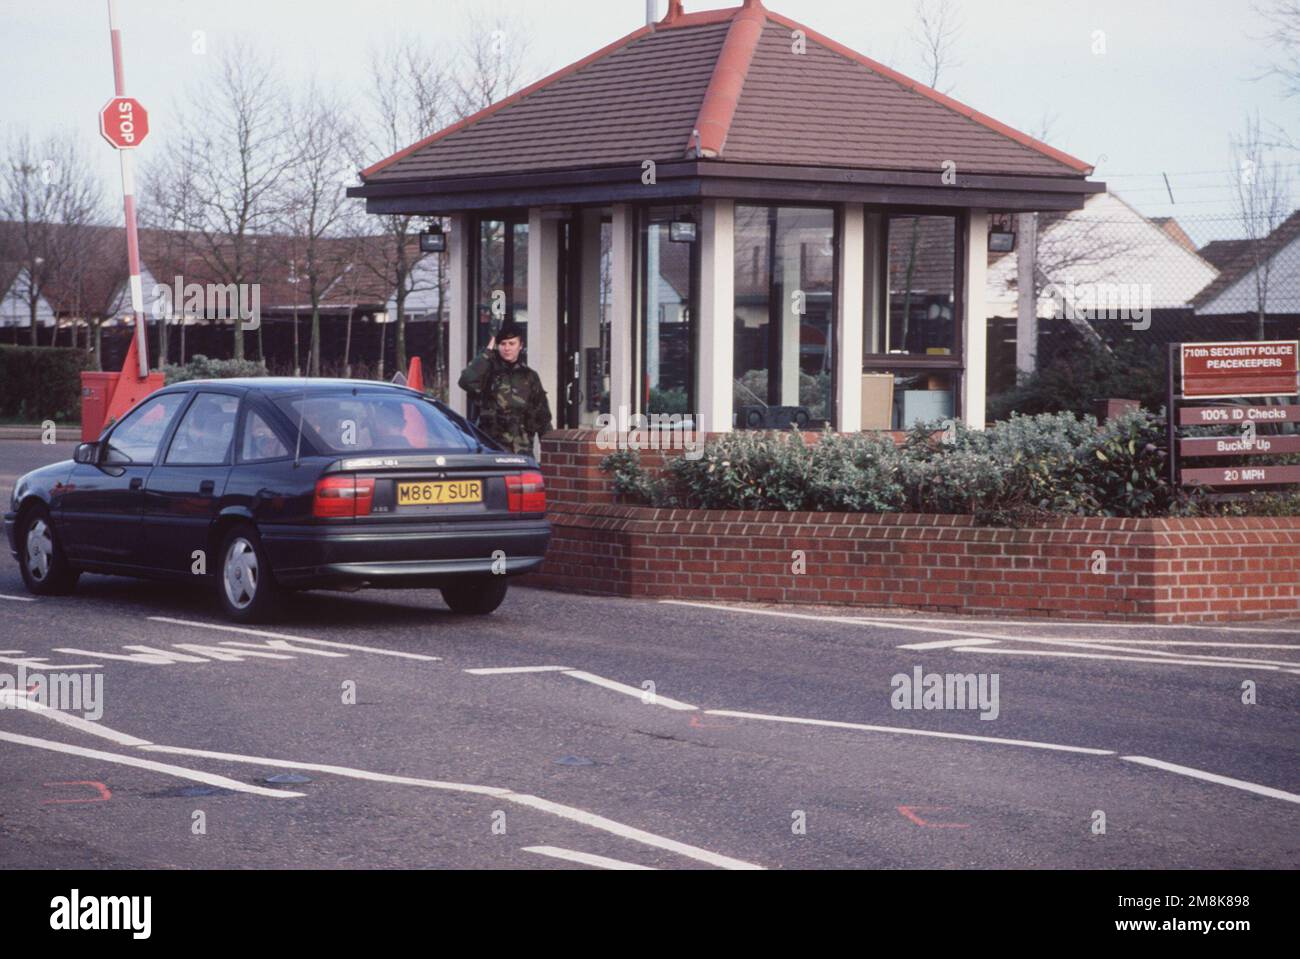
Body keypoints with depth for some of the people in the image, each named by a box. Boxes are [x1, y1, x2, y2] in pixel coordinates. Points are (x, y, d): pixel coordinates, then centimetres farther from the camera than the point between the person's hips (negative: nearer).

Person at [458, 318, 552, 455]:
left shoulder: (529, 377, 12)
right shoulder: (488, 372, 1)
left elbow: (542, 415, 15)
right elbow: (467, 381, -21)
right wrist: (487, 353, -13)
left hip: (522, 451, 3)